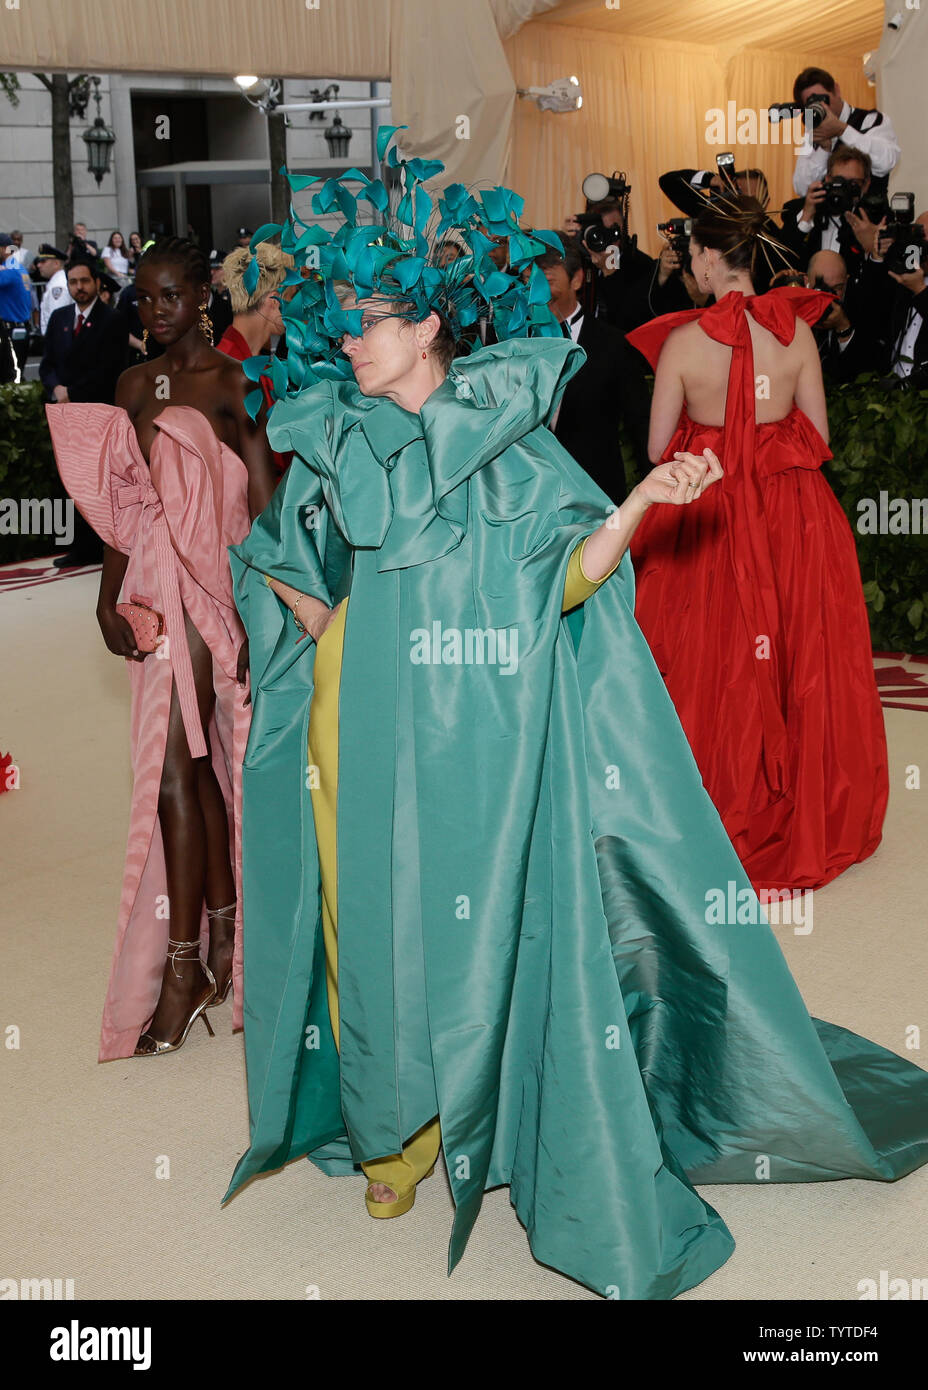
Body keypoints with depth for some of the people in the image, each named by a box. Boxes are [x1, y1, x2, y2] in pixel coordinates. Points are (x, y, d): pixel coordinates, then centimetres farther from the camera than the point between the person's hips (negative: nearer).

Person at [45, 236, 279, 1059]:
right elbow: (124, 508, 14)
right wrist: (108, 598, 6)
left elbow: (265, 507, -7)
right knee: (193, 763, 9)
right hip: (154, 591, 5)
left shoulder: (233, 383, -3)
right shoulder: (135, 386, 14)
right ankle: (219, 941, 21)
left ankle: (183, 967, 1)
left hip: (213, 589, -5)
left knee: (179, 769, -7)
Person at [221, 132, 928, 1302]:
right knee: (381, 921, 5)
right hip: (373, 743, 2)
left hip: (489, 749, -1)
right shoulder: (337, 444, 9)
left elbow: (567, 574, -1)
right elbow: (273, 564, 17)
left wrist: (644, 500, -15)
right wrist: (333, 625, 1)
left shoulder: (517, 449, 3)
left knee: (497, 925, 1)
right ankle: (394, 1130, 23)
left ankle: (496, 1127, 18)